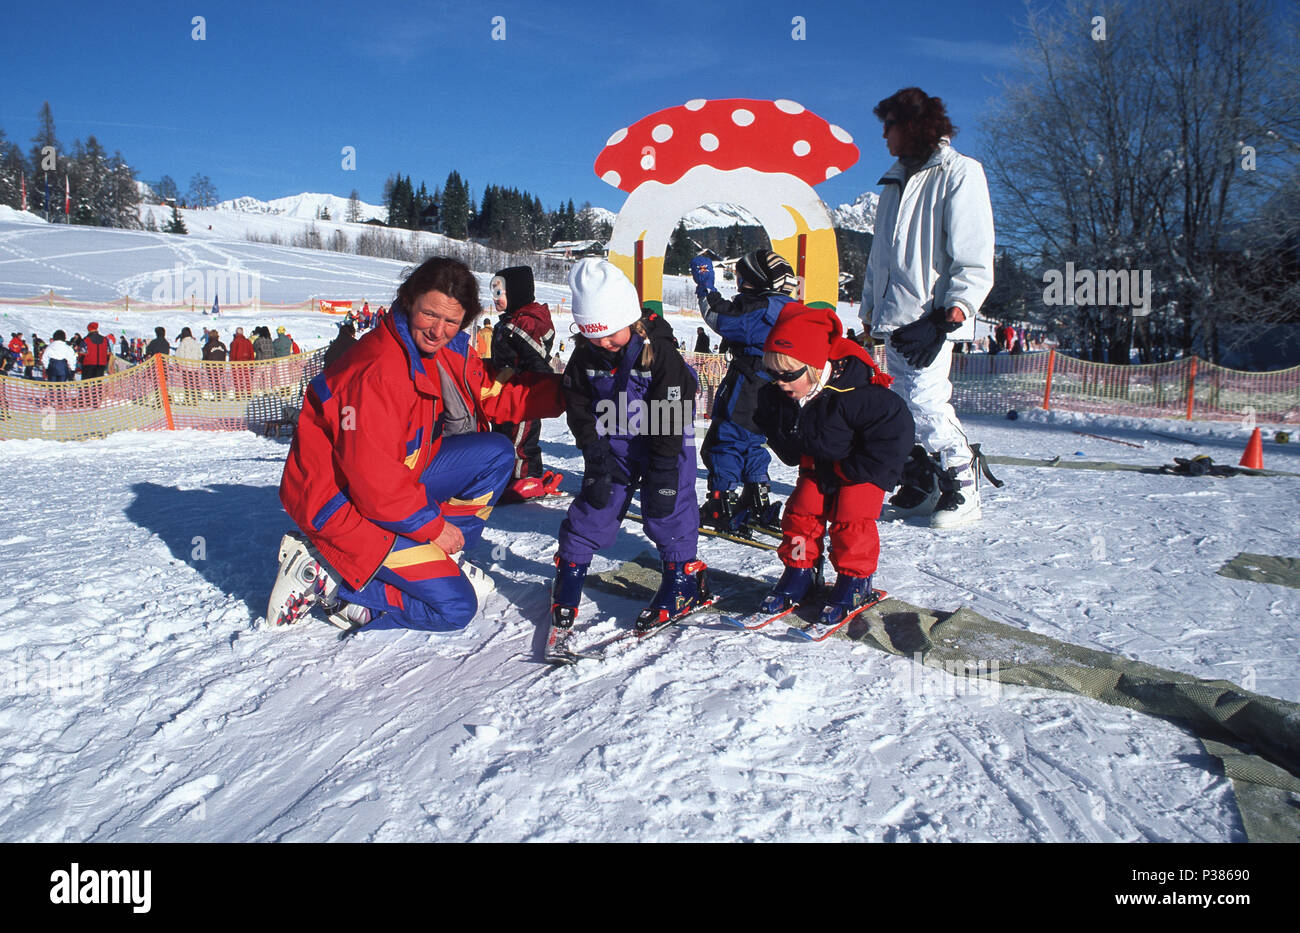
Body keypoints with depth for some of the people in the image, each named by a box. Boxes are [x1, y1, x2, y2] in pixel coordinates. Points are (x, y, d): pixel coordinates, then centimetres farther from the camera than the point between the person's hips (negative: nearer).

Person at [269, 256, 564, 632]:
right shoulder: (378, 372, -30)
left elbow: (495, 395, 0)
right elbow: (374, 477, -29)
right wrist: (433, 525, -17)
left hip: (397, 478, 9)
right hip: (344, 502, -9)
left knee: (496, 454, 2)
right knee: (454, 607, -10)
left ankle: (440, 558, 9)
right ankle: (327, 578, -3)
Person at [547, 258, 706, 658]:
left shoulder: (661, 353, -22)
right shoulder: (584, 356, -9)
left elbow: (672, 415, -20)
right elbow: (580, 411, -1)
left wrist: (663, 471, -20)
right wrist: (597, 459, -10)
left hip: (665, 441, -3)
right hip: (612, 442, 4)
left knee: (666, 507, -7)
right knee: (593, 506, 2)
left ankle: (684, 578, 11)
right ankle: (569, 572, 14)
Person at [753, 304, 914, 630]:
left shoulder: (854, 395, -36)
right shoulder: (777, 397, -15)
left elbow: (896, 429, -30)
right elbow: (779, 437, 8)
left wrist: (851, 470, -25)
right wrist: (801, 458, -4)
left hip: (863, 469, -6)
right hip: (818, 468, 6)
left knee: (850, 519, -13)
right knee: (801, 512, 0)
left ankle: (854, 580, 6)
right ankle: (798, 574, 17)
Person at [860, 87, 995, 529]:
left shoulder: (958, 173, -2)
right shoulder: (896, 181, 21)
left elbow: (975, 261, -10)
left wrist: (947, 319, -19)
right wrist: (870, 310, 19)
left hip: (928, 315, -7)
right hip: (894, 318, 7)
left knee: (925, 402, -14)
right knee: (905, 407, 7)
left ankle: (963, 487, 2)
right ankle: (921, 488, 18)